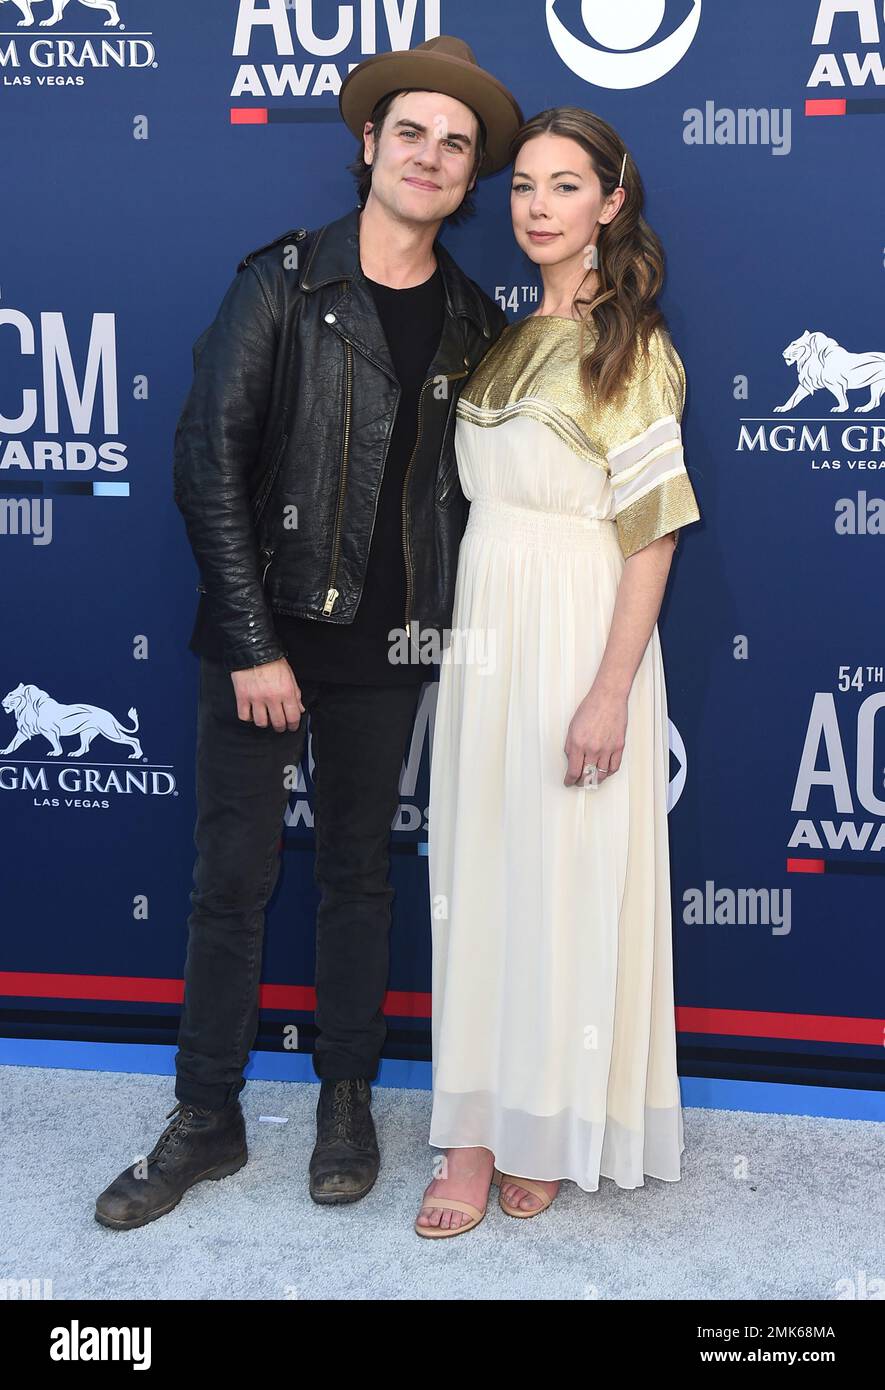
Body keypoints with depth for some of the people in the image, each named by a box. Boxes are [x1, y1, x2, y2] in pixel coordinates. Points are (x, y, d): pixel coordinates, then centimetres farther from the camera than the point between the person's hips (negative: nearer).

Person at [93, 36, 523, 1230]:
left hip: (385, 649, 3)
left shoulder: (473, 323, 5)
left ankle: (347, 1102, 29)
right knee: (234, 876, 4)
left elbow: (464, 488, 11)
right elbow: (208, 461, -9)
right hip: (263, 636, -2)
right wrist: (254, 643, -13)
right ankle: (206, 1120, 21)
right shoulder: (283, 282, -4)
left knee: (359, 873, 13)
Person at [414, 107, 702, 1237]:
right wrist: (471, 627, 8)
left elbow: (652, 533, -12)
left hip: (580, 632, -6)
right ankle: (479, 1125, 18)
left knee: (566, 874, 2)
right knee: (478, 869, 7)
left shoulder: (633, 347, -7)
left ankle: (552, 1127, 19)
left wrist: (611, 691, -18)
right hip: (485, 624, 6)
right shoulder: (505, 335, 13)